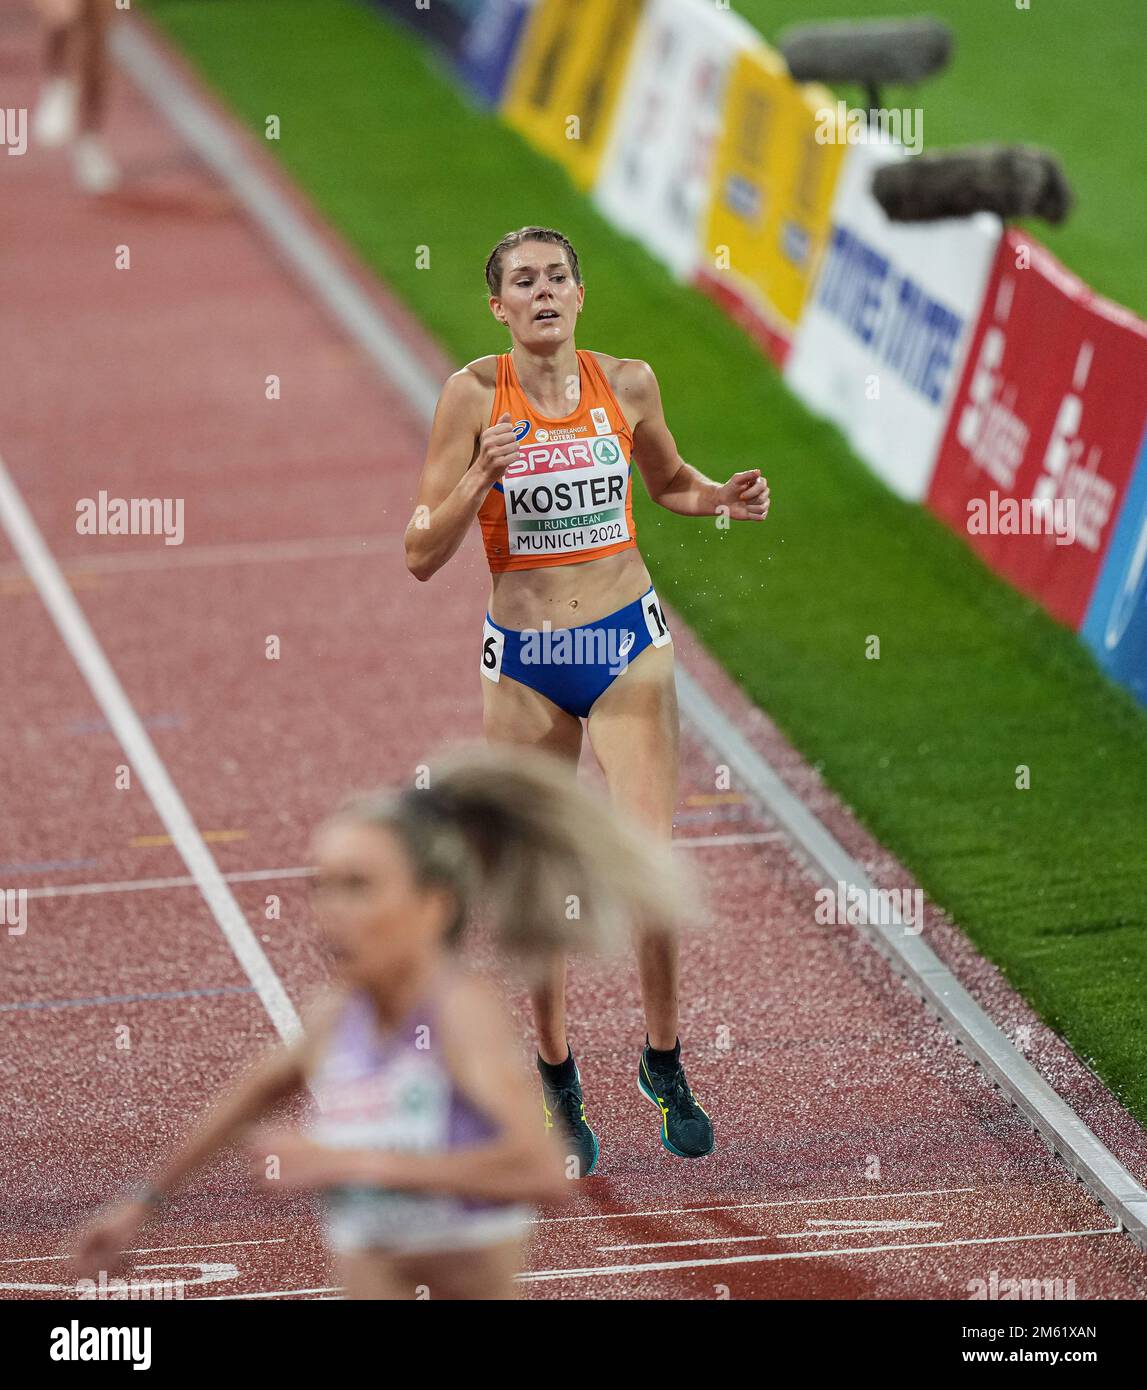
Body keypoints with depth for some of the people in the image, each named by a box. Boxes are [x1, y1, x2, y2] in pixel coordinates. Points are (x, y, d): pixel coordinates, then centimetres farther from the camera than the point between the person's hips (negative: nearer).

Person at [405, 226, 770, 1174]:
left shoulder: (627, 384, -2)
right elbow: (423, 555, -10)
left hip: (627, 644, 1)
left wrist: (721, 498, -2)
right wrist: (482, 475, -25)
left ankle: (664, 1063, 8)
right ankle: (557, 1074, 26)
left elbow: (668, 480, 19)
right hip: (523, 659, -1)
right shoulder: (475, 395, -9)